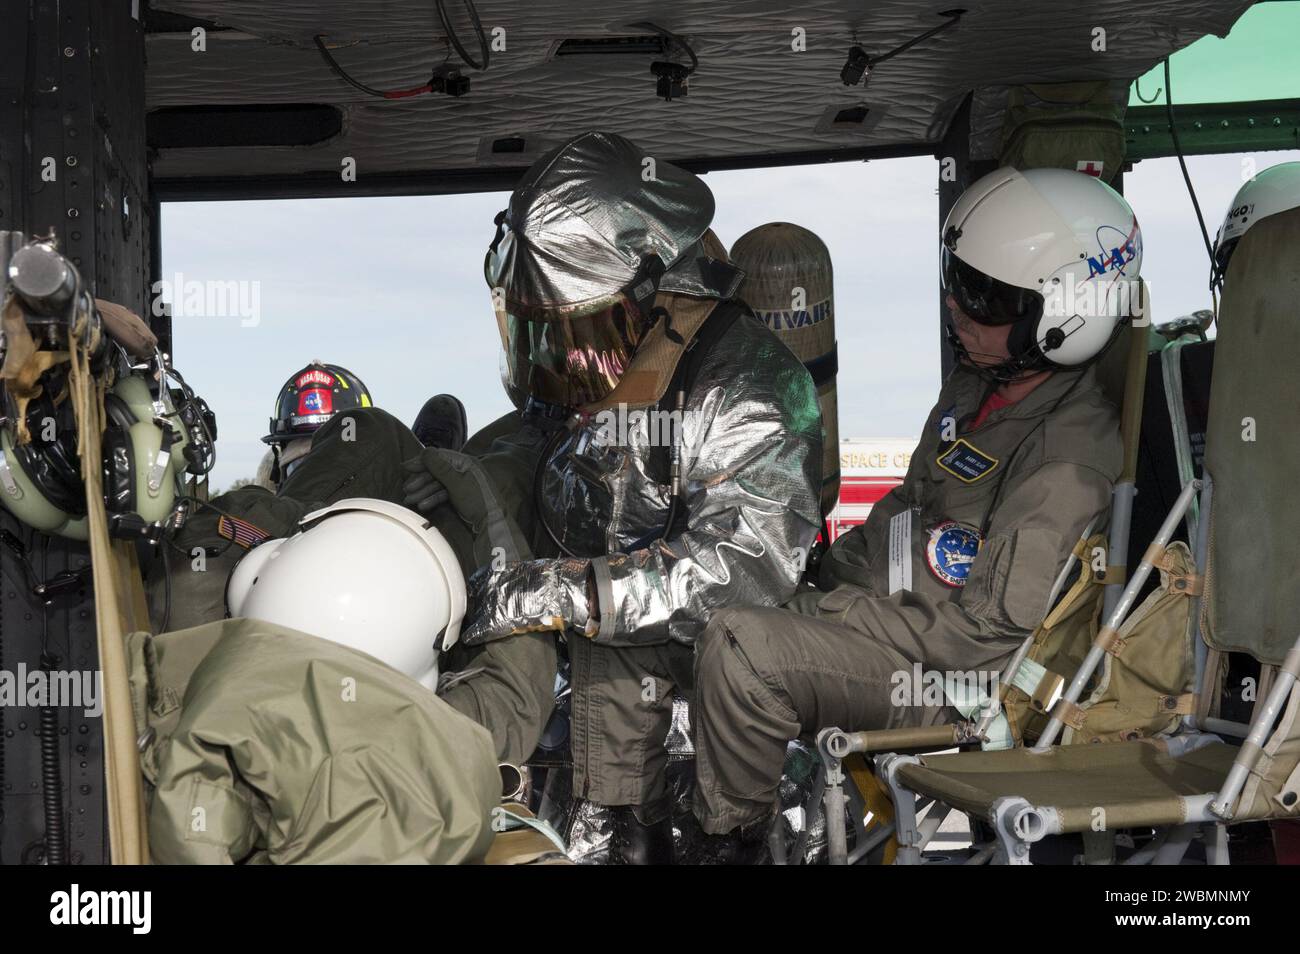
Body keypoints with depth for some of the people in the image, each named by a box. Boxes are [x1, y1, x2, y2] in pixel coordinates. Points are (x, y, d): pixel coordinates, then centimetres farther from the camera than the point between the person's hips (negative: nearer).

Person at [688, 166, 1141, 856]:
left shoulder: (1068, 464, -24)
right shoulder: (979, 384, 6)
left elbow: (986, 636, -25)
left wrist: (844, 614, -18)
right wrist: (830, 573, 10)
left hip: (948, 683, -10)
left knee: (739, 648, -26)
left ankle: (731, 839, -2)